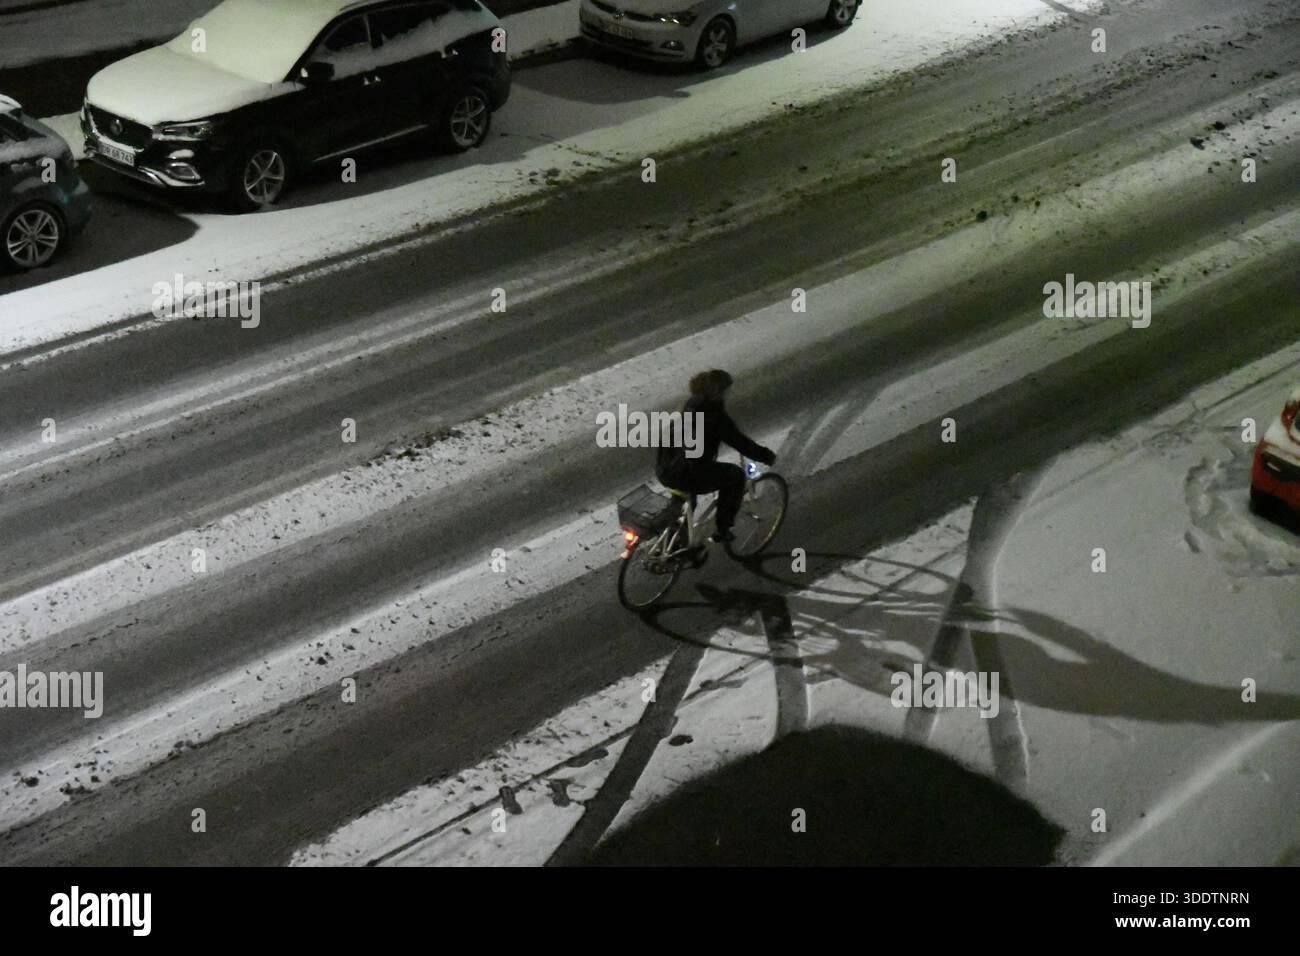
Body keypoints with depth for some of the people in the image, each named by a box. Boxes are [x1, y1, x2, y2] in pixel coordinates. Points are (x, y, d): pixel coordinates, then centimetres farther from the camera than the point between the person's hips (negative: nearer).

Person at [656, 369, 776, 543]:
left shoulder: (692, 403, 11)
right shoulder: (715, 414, -14)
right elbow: (741, 443, -9)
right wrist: (767, 456, 7)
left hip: (663, 469, 8)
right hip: (685, 476, -8)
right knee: (736, 476, 13)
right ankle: (722, 530, 19)